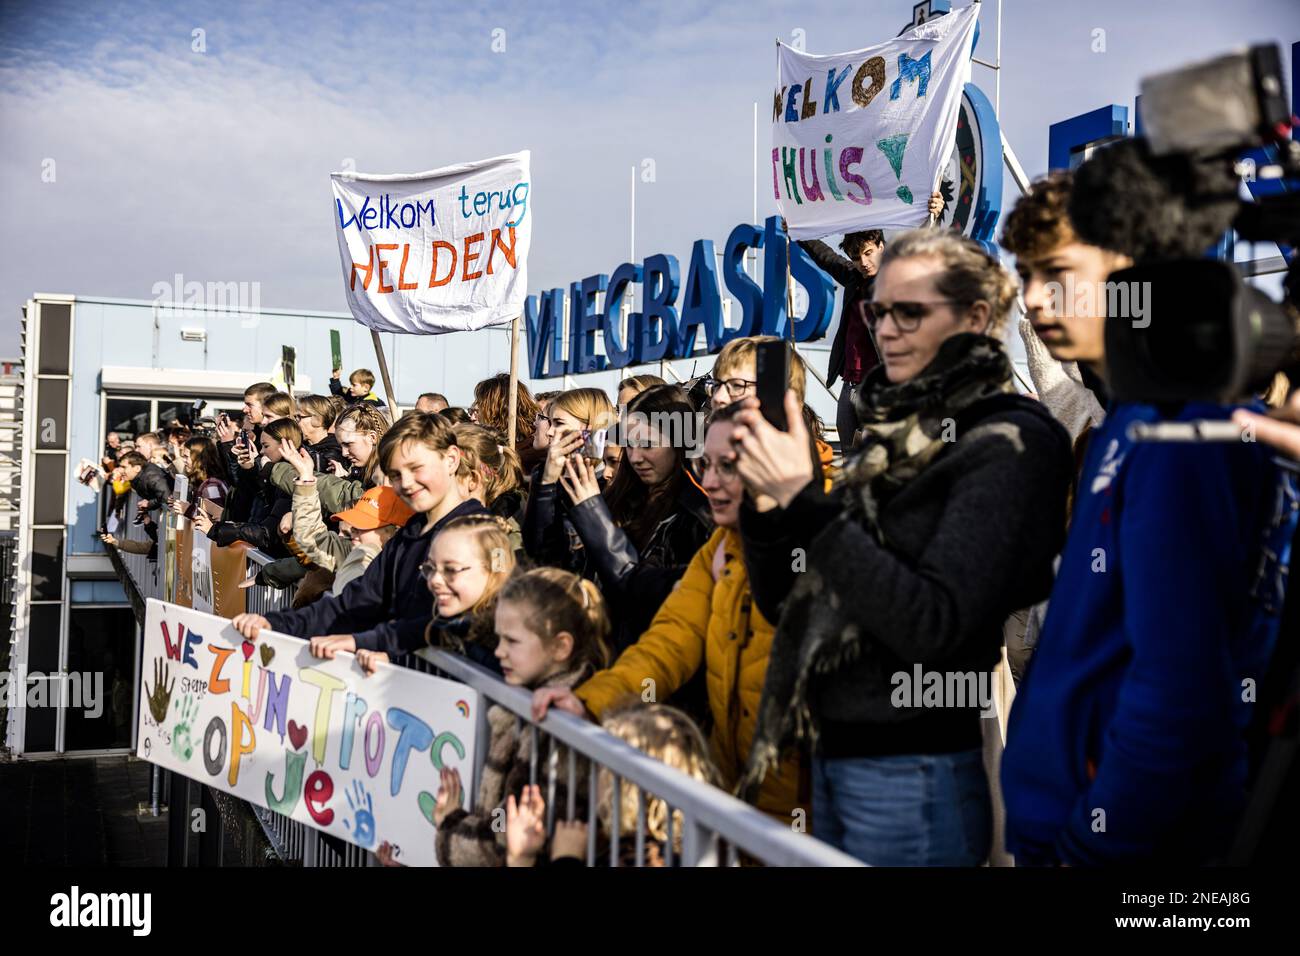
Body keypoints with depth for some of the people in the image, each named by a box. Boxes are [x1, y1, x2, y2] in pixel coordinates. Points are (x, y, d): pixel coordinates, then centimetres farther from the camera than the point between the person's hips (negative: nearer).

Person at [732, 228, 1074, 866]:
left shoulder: (1007, 444, -12)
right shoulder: (889, 436, 9)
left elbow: (935, 626, -23)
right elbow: (785, 603, 9)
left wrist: (805, 502, -24)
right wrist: (766, 500, -8)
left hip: (918, 774, -7)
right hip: (834, 757, 7)